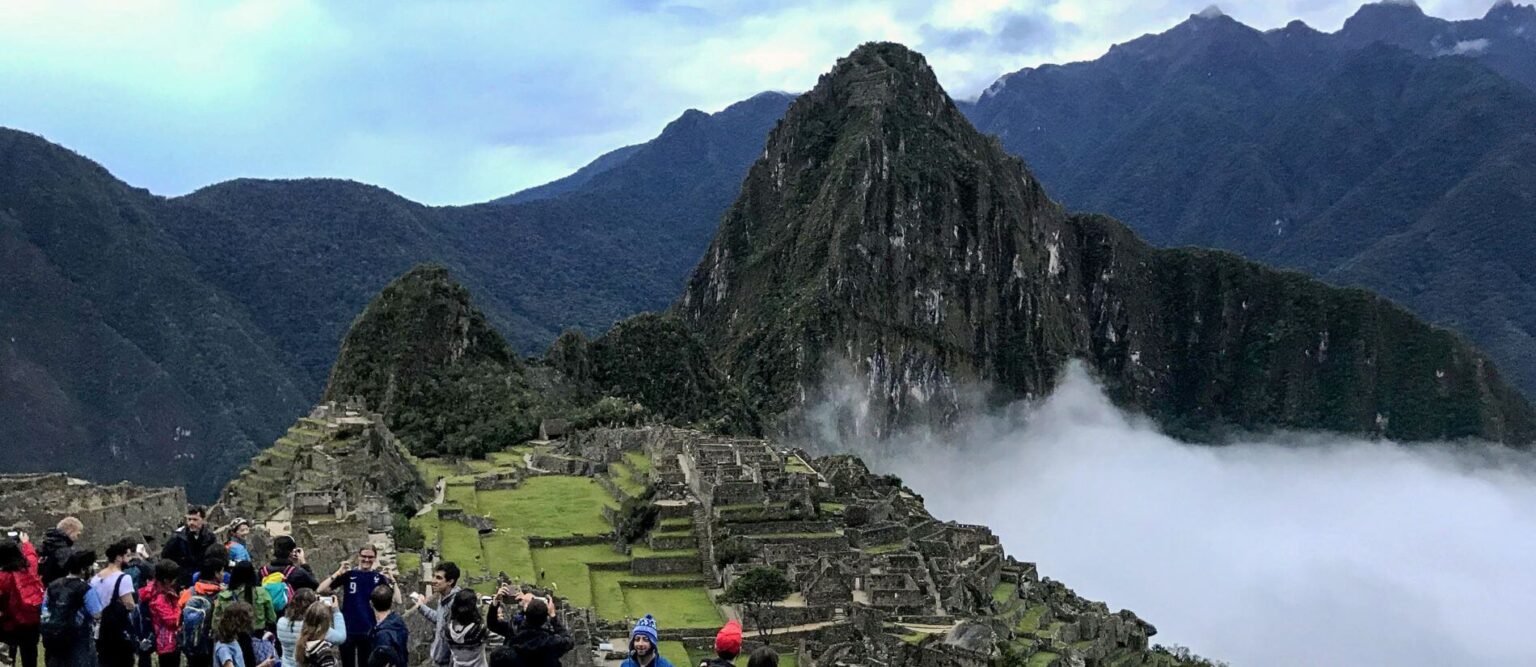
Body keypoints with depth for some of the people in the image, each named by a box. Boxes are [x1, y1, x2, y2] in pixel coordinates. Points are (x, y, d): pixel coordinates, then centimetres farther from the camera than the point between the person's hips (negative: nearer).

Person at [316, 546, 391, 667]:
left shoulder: (379, 577, -2)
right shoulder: (349, 575, -3)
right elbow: (321, 590, -10)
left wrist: (391, 579, -22)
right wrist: (338, 572, -18)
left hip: (369, 631, 0)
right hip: (347, 630, 0)